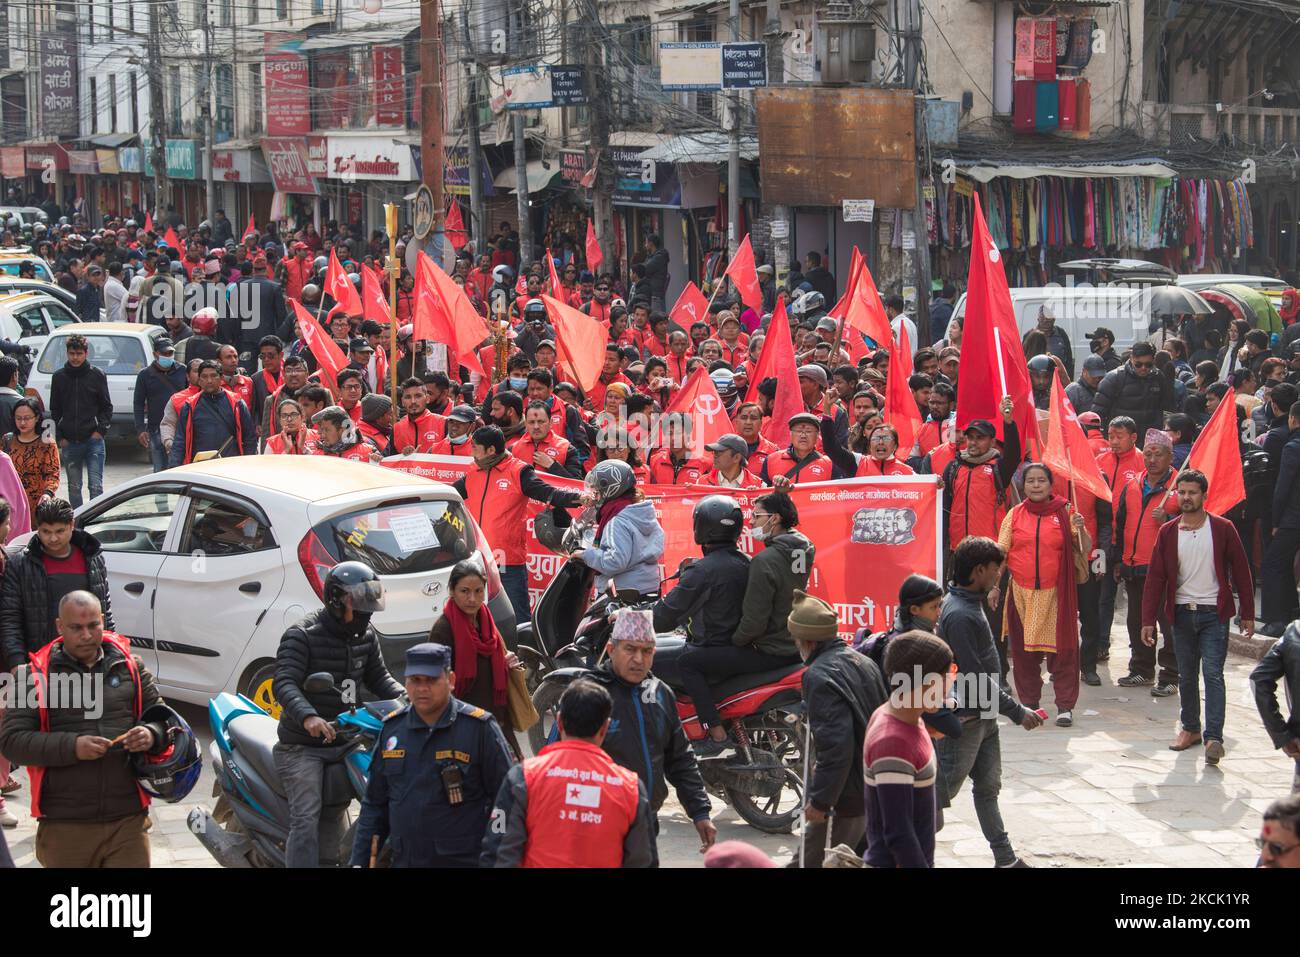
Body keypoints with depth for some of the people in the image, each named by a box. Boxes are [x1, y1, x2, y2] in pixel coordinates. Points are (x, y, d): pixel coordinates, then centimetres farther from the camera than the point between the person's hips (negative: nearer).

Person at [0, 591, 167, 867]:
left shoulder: (130, 666, 10)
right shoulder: (34, 675, 2)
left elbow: (162, 717, 17)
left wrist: (152, 735, -8)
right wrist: (72, 747, -17)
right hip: (64, 826, -1)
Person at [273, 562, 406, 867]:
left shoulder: (365, 636, 8)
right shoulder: (301, 635, -14)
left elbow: (377, 677, 20)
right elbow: (284, 683, -24)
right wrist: (307, 716, -42)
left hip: (342, 740, 6)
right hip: (301, 746, -6)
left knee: (332, 815, 11)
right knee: (306, 817, -17)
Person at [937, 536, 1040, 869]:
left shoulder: (970, 603, 7)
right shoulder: (960, 615, -24)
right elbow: (975, 677, -25)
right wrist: (1017, 712, -20)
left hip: (983, 716, 10)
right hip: (962, 719, -10)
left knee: (988, 788, 15)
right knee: (940, 791, -1)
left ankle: (1006, 859, 23)